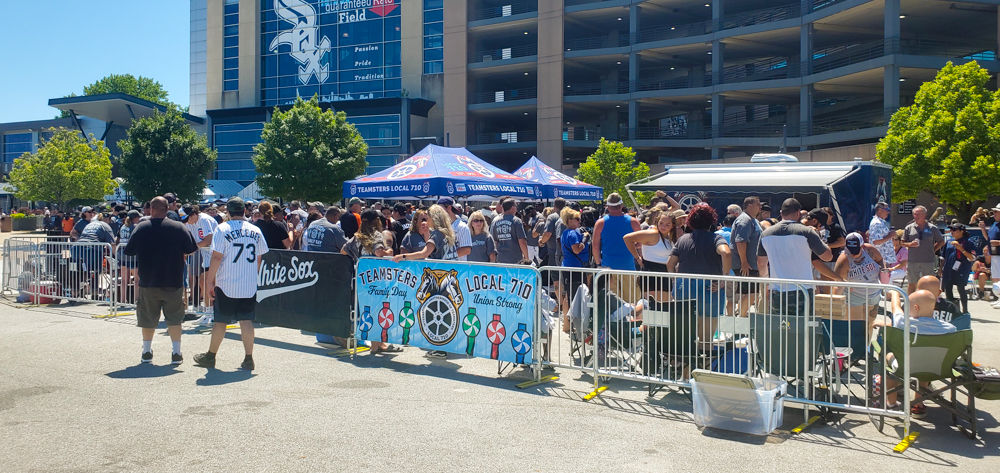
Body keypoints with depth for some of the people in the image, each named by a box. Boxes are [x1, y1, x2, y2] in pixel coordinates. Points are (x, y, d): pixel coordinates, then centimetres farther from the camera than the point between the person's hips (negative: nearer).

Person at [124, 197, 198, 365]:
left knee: (148, 319, 14)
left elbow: (129, 251, 1)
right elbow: (190, 250, -4)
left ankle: (147, 352, 22)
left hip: (147, 282, 1)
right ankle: (176, 353, 5)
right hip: (173, 282, -1)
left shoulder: (141, 227, -3)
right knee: (174, 317, 8)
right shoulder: (179, 227, -5)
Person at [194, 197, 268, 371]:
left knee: (221, 321, 8)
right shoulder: (255, 231, 4)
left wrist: (210, 280, -4)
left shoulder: (222, 229, -7)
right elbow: (259, 259, 9)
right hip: (249, 285, 3)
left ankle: (210, 356, 23)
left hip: (226, 285, -3)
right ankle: (248, 358, 5)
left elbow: (217, 257, -10)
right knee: (246, 321, 6)